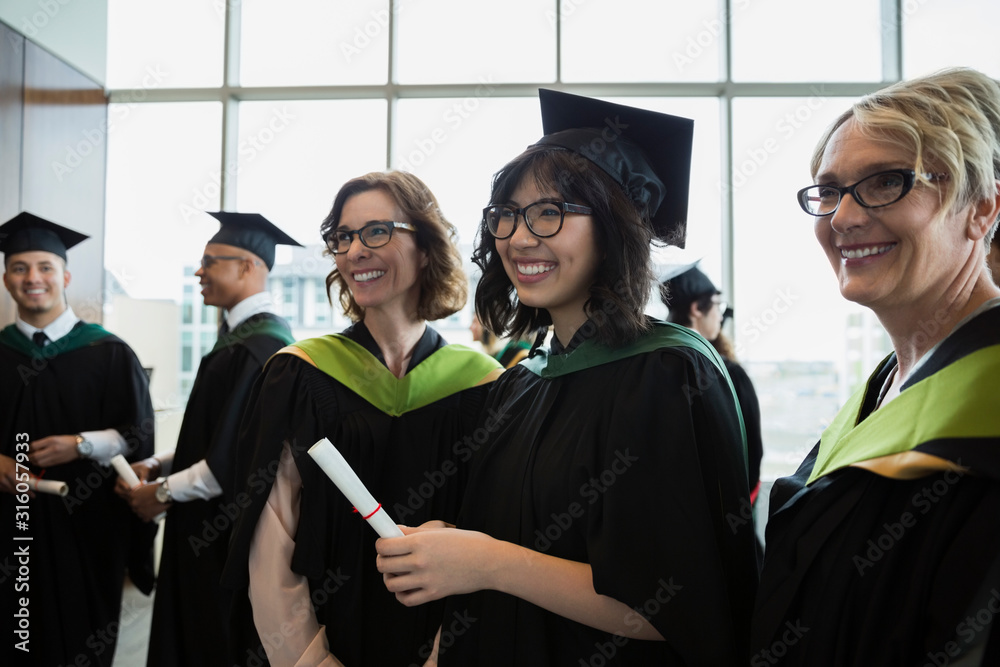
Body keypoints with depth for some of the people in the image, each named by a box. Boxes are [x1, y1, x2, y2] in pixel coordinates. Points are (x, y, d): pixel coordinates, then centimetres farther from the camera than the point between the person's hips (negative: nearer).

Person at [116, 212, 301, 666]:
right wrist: (157, 465, 5)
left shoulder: (260, 347, -23)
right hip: (208, 529, 9)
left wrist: (164, 492, -11)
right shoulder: (243, 335, 9)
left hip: (230, 534, -9)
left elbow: (237, 458, -25)